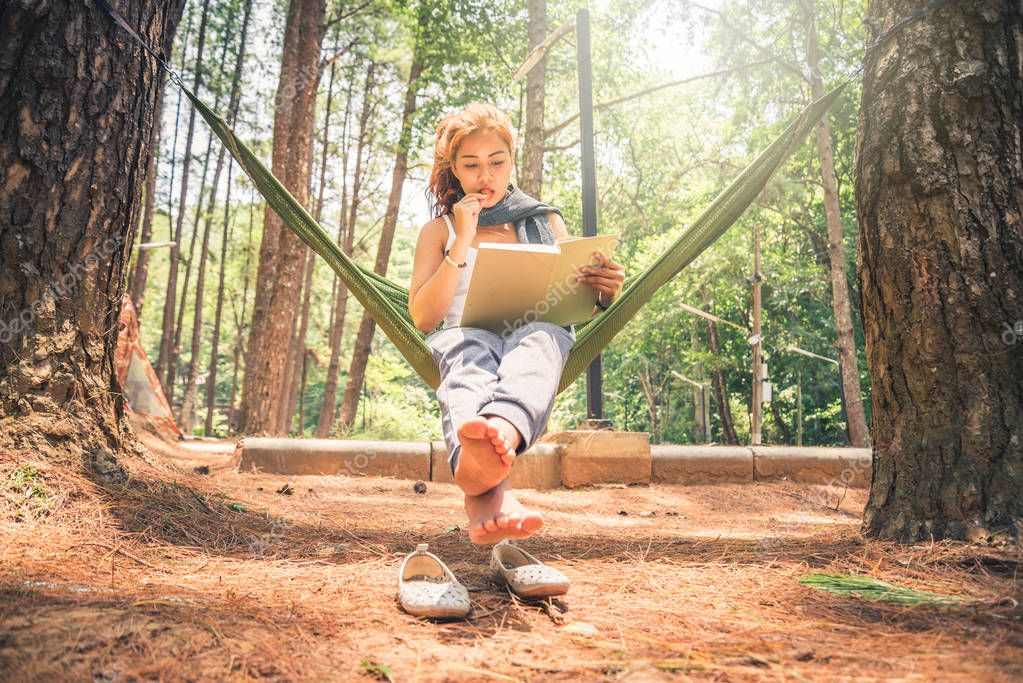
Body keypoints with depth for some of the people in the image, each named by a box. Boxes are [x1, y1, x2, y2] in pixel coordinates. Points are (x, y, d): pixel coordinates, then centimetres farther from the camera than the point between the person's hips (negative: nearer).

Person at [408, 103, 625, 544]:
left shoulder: (547, 221, 22)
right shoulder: (439, 231, 18)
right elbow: (423, 318, 5)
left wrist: (603, 296, -7)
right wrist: (462, 243, -3)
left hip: (539, 330, 1)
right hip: (465, 333, -1)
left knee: (539, 343, -38)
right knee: (471, 360, -39)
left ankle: (500, 431, -72)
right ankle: (490, 494, -69)